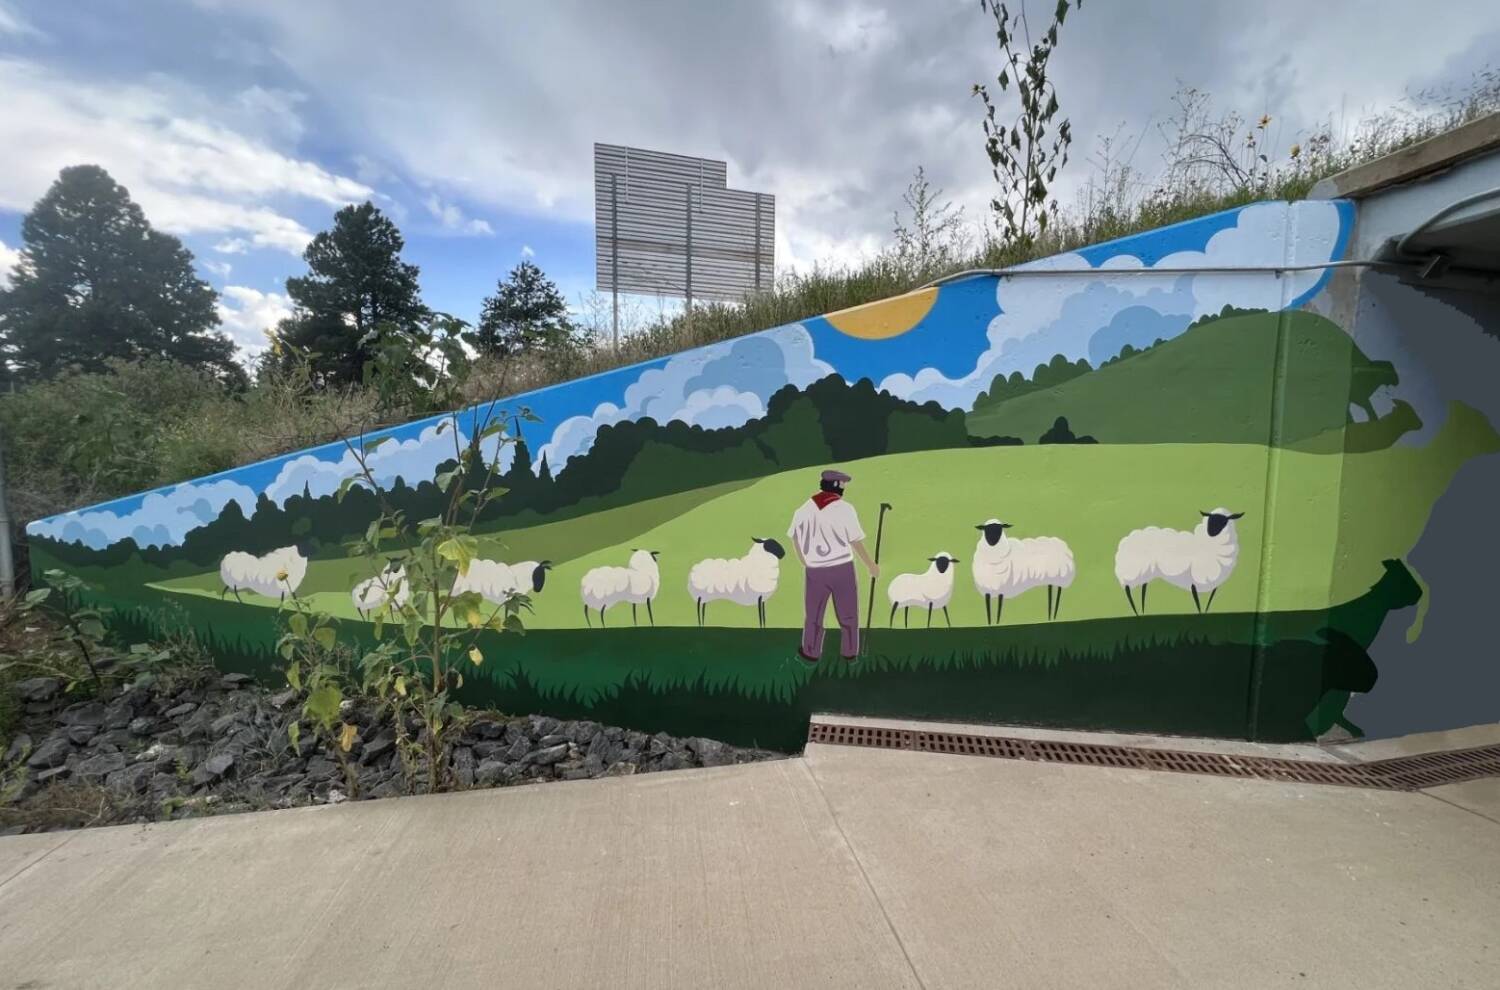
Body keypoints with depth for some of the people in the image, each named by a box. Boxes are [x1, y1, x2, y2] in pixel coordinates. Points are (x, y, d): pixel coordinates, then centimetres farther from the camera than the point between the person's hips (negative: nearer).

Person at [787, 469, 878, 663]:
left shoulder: (804, 509, -1)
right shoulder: (846, 509, -11)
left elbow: (795, 538, 9)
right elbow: (856, 543, -9)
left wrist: (805, 563, 26)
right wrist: (871, 565, 6)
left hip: (815, 570, 2)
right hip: (842, 568, -2)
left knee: (814, 612, 18)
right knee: (848, 612, 17)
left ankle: (811, 652, 31)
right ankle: (849, 651, 30)